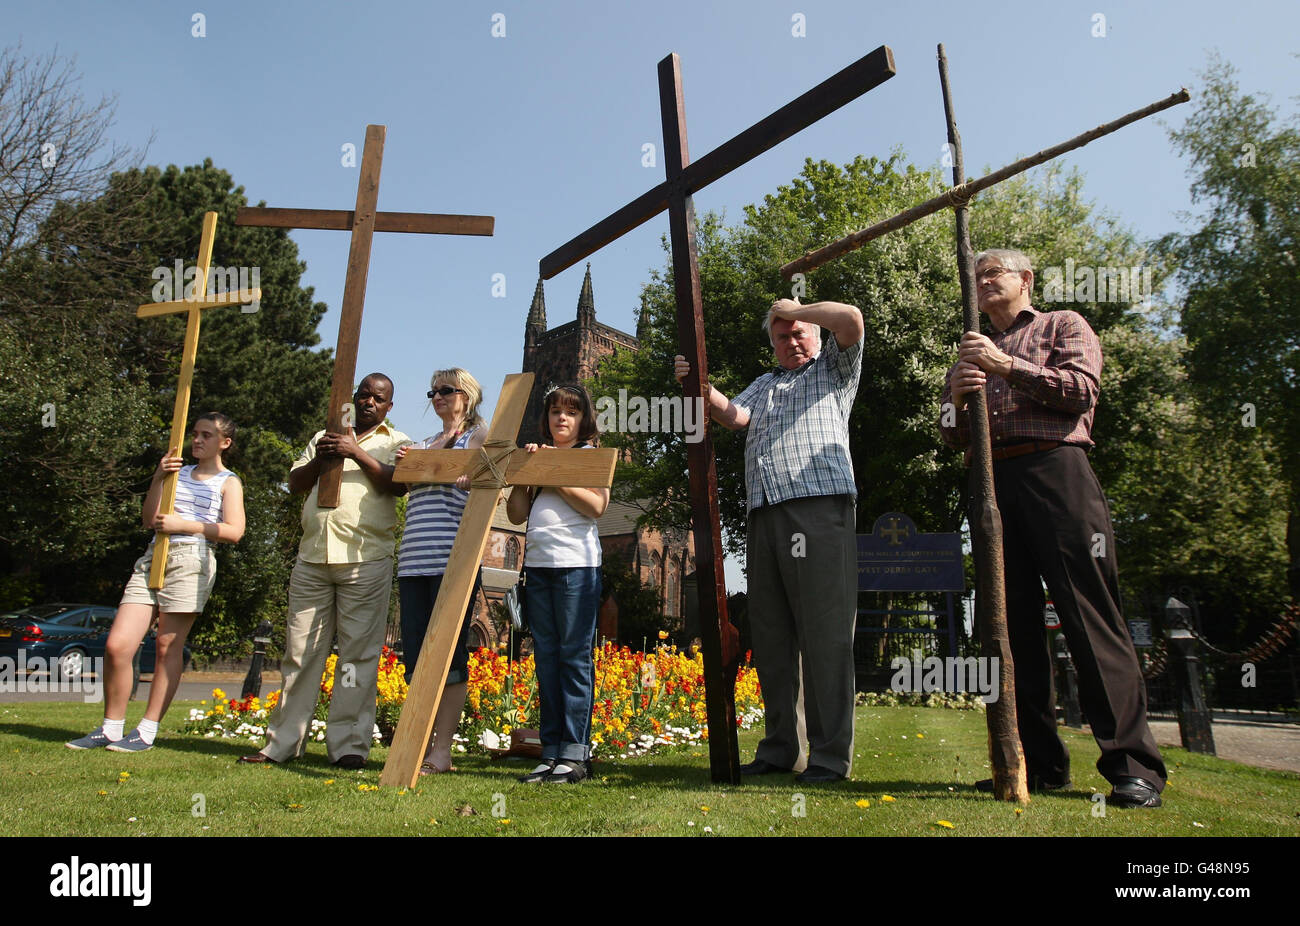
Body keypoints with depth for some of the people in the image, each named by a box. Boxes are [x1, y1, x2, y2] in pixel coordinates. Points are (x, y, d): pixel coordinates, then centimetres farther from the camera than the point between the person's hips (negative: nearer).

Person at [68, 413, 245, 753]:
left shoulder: (228, 482, 8)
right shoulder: (178, 471, 24)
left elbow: (233, 531, -6)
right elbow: (149, 520, 16)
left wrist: (182, 525, -11)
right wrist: (158, 478, 4)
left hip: (191, 559, -5)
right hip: (153, 557, 5)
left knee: (169, 645, -3)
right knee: (117, 645, -4)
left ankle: (148, 731, 5)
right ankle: (110, 728, 9)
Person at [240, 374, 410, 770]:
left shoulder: (395, 442, 11)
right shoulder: (324, 437, 23)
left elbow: (397, 484, -7)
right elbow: (295, 483, 16)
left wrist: (356, 453, -14)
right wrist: (320, 458, -3)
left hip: (365, 560, -4)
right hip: (312, 558, 4)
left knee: (358, 653, -4)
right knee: (300, 649, 6)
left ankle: (348, 744, 2)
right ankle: (282, 741, 15)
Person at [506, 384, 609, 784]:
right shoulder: (537, 457, 21)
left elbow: (596, 506, -10)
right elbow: (517, 515, 13)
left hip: (577, 563, -5)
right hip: (537, 564, 5)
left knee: (575, 656, -6)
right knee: (546, 659, 5)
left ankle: (575, 754, -3)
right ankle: (551, 753, 10)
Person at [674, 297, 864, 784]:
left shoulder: (834, 370, 18)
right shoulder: (764, 384, 31)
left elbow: (851, 320, -1)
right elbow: (735, 415, 12)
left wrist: (793, 308, 11)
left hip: (820, 510, -6)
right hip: (764, 516, 6)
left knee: (824, 633, -8)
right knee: (770, 635, 6)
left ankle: (831, 755, -3)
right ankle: (781, 748, 14)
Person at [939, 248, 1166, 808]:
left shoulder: (1064, 325, 17)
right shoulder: (971, 353, 28)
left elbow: (1082, 389, -2)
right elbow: (950, 435, 18)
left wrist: (1009, 367, -10)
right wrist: (957, 396, -3)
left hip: (1055, 469, -4)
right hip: (991, 484, 5)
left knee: (1090, 615, -10)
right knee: (1013, 624, 0)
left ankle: (1133, 765, -6)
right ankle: (1038, 764, 5)